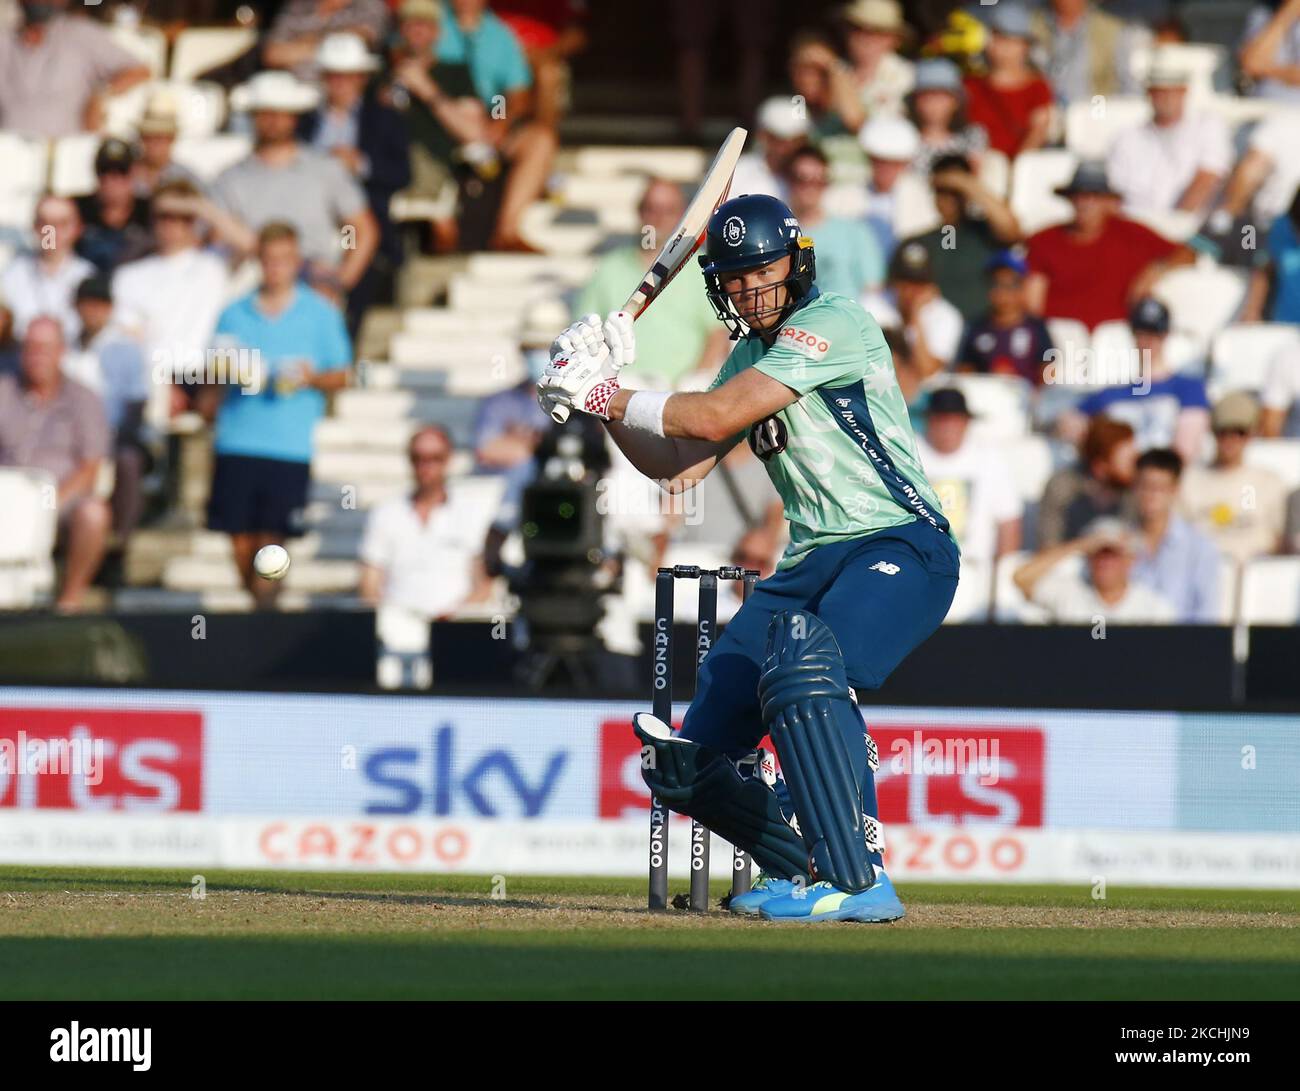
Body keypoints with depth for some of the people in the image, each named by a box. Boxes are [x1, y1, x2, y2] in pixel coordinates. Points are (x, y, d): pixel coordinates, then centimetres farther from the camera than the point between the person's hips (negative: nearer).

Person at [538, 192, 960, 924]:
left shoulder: (834, 322, -10)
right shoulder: (750, 355, 18)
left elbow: (716, 418, -17)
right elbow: (677, 466, 16)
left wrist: (607, 395, -9)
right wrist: (603, 391, 3)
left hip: (901, 548, -9)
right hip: (811, 563, 9)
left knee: (802, 658, -39)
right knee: (686, 765, 1)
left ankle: (858, 880, -38)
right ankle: (811, 871, 19)